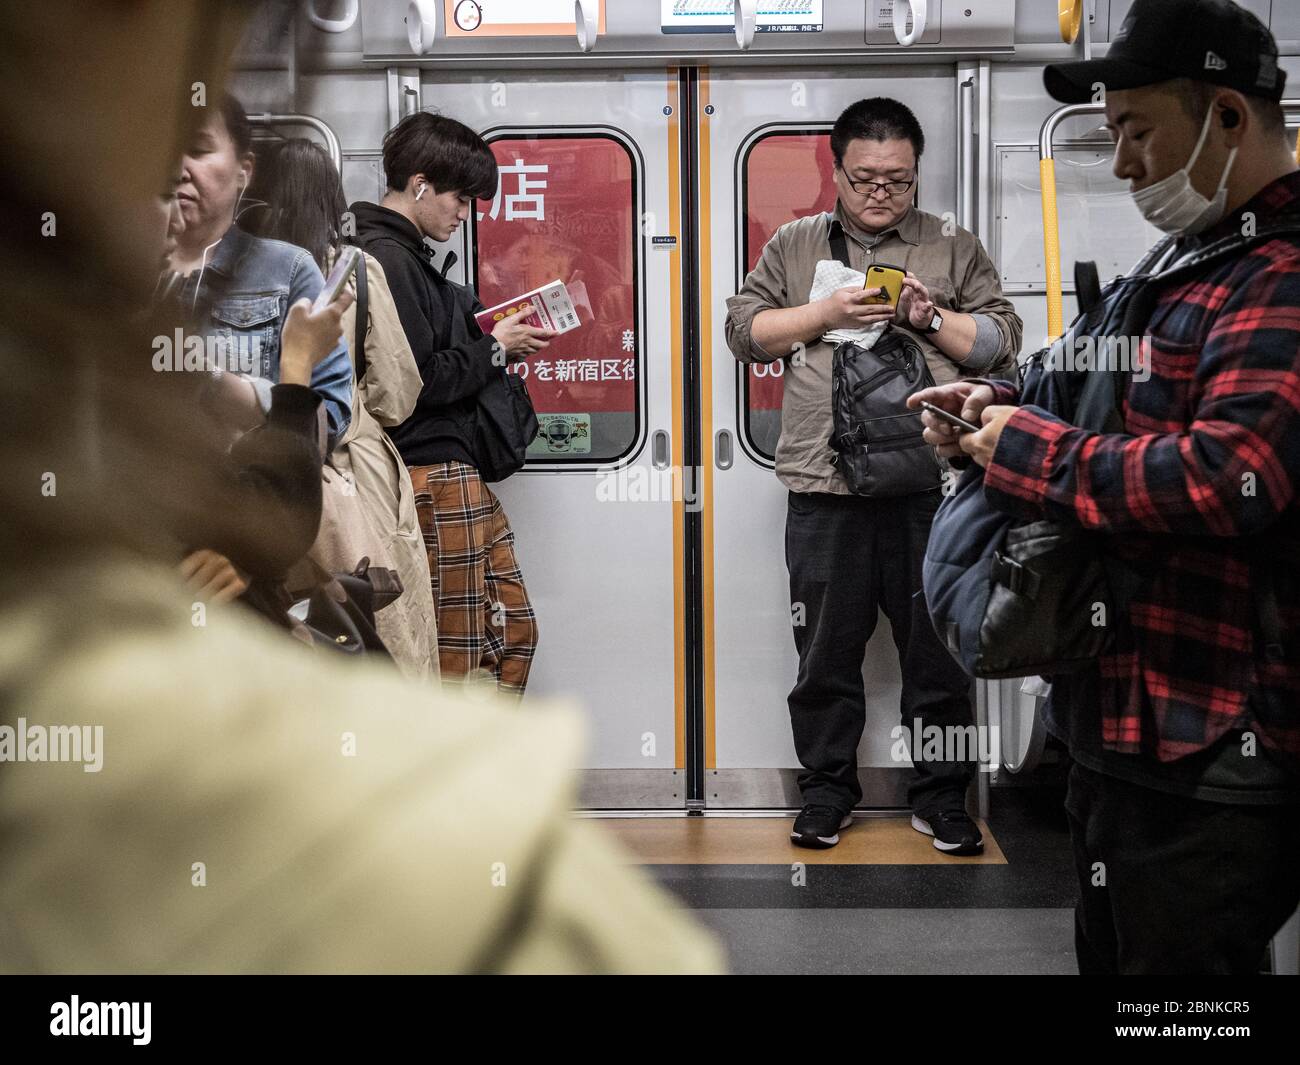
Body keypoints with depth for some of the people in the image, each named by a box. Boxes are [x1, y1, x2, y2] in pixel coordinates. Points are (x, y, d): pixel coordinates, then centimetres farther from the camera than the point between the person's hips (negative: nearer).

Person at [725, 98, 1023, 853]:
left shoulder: (955, 248, 12)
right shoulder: (795, 245, 14)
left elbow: (1003, 343, 9)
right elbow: (745, 330, 8)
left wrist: (933, 320, -7)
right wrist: (825, 314, -5)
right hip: (826, 492, 1)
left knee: (940, 650, 5)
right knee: (828, 650, 7)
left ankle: (942, 796, 18)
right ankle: (828, 791, 21)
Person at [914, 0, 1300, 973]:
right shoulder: (1208, 261, 16)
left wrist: (1026, 447, -18)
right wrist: (1001, 409, 7)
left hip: (1209, 757, -11)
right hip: (1131, 728, 11)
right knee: (1113, 952, 22)